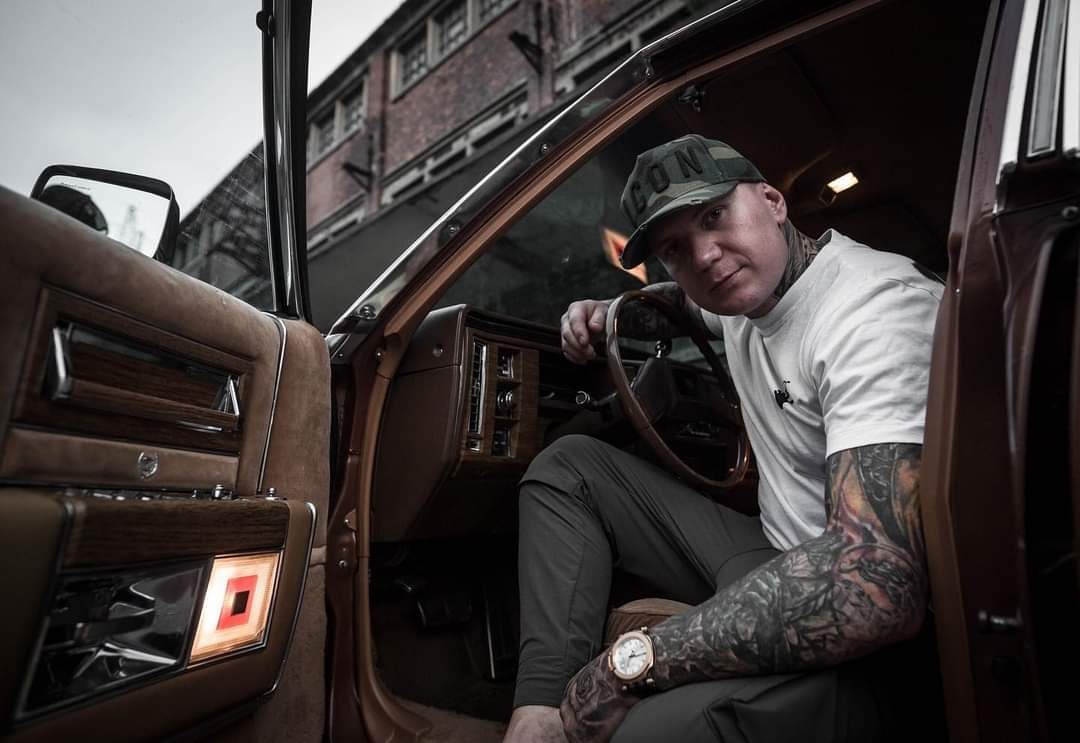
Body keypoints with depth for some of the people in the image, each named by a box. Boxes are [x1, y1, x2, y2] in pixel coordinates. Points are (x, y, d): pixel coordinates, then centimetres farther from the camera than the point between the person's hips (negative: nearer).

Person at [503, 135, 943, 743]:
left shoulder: (880, 308, -22)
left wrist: (629, 663, -30)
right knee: (569, 466, 3)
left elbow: (880, 591, -33)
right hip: (774, 556, 9)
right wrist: (609, 311, 9)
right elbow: (685, 303, 31)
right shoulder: (742, 294, 4)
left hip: (866, 639, -8)